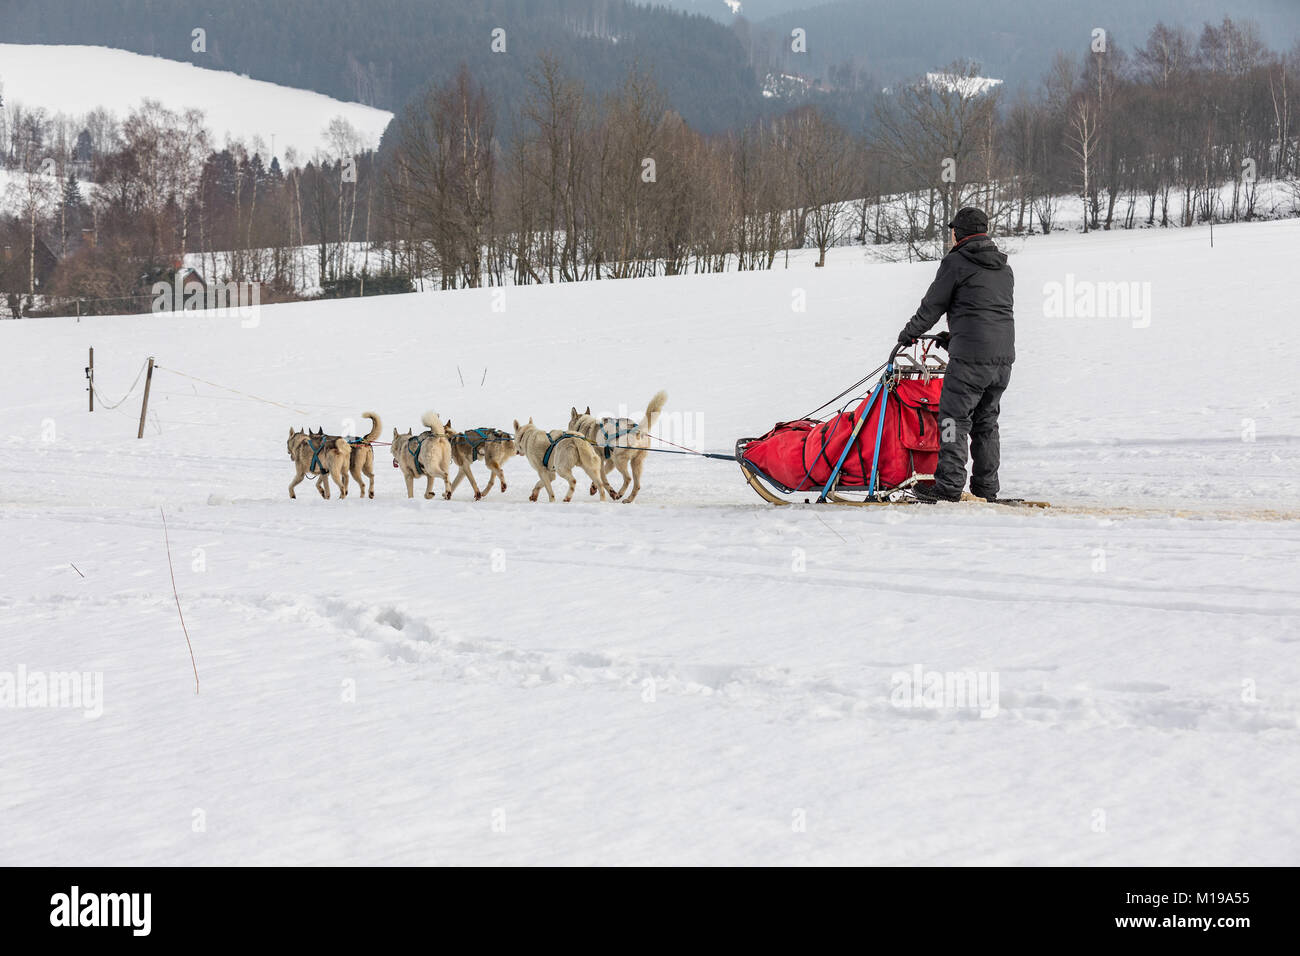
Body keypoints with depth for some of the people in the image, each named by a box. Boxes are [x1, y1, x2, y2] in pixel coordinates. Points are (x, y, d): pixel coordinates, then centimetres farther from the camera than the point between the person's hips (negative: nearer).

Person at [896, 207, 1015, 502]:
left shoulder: (956, 262, -5)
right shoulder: (1003, 268, 18)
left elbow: (932, 305, 0)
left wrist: (909, 334, 17)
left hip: (970, 357, -7)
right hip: (1004, 356, 7)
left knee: (955, 418, -3)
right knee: (986, 421, 14)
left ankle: (949, 486, -6)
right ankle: (986, 487, 15)